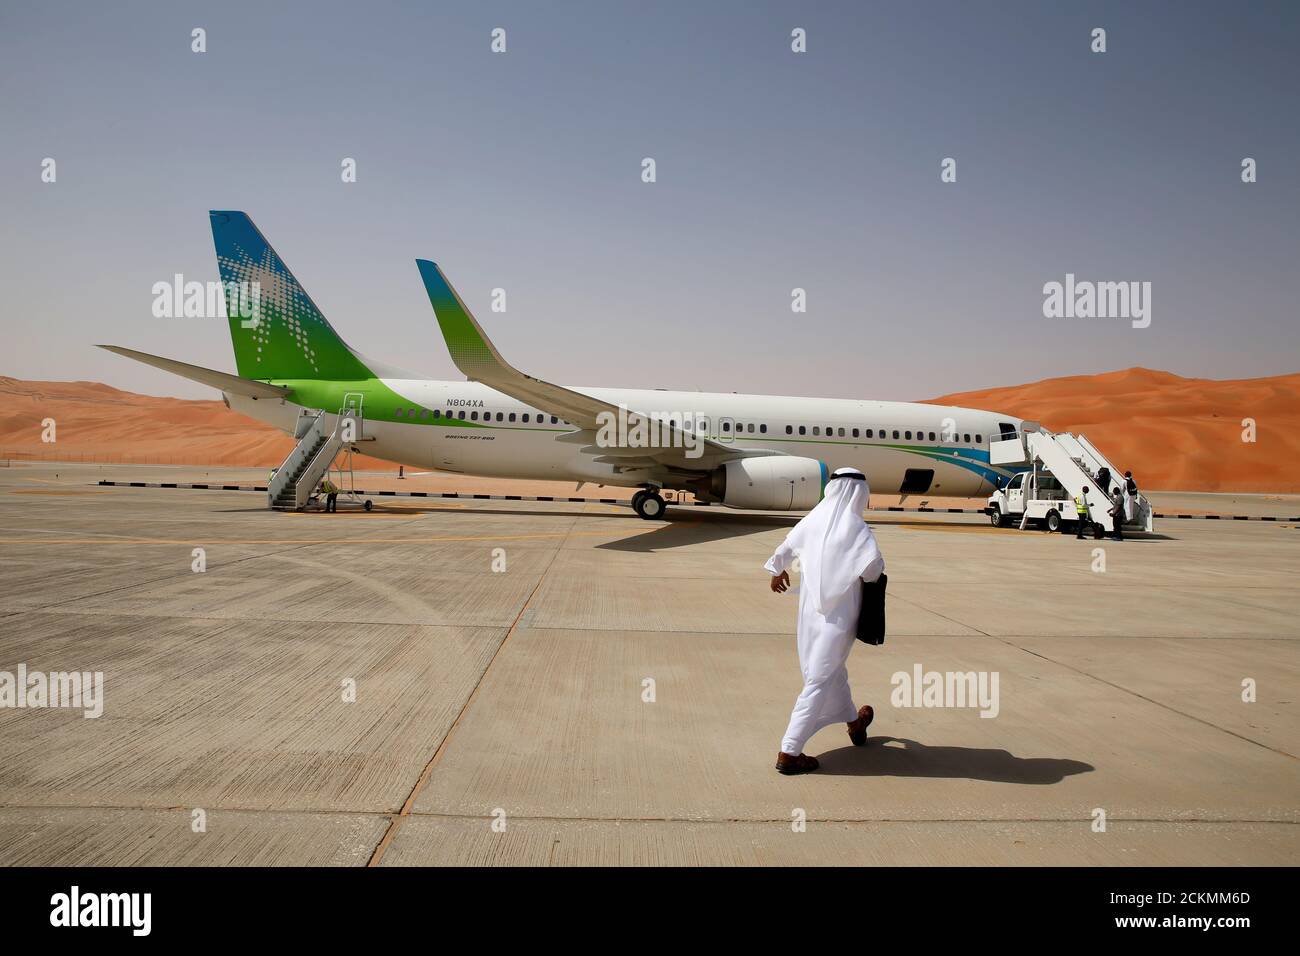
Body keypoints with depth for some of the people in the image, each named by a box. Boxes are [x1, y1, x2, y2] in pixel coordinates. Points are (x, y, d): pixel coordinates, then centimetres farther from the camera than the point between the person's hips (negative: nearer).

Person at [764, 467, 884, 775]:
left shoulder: (813, 519, 1)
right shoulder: (854, 527, -16)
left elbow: (785, 548, 13)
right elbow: (874, 565, -27)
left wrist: (778, 571, 33)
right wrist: (869, 575, -3)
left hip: (811, 609, 7)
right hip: (839, 614, -6)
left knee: (834, 670, 24)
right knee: (820, 681, -2)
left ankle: (854, 721, 48)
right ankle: (789, 752, -2)